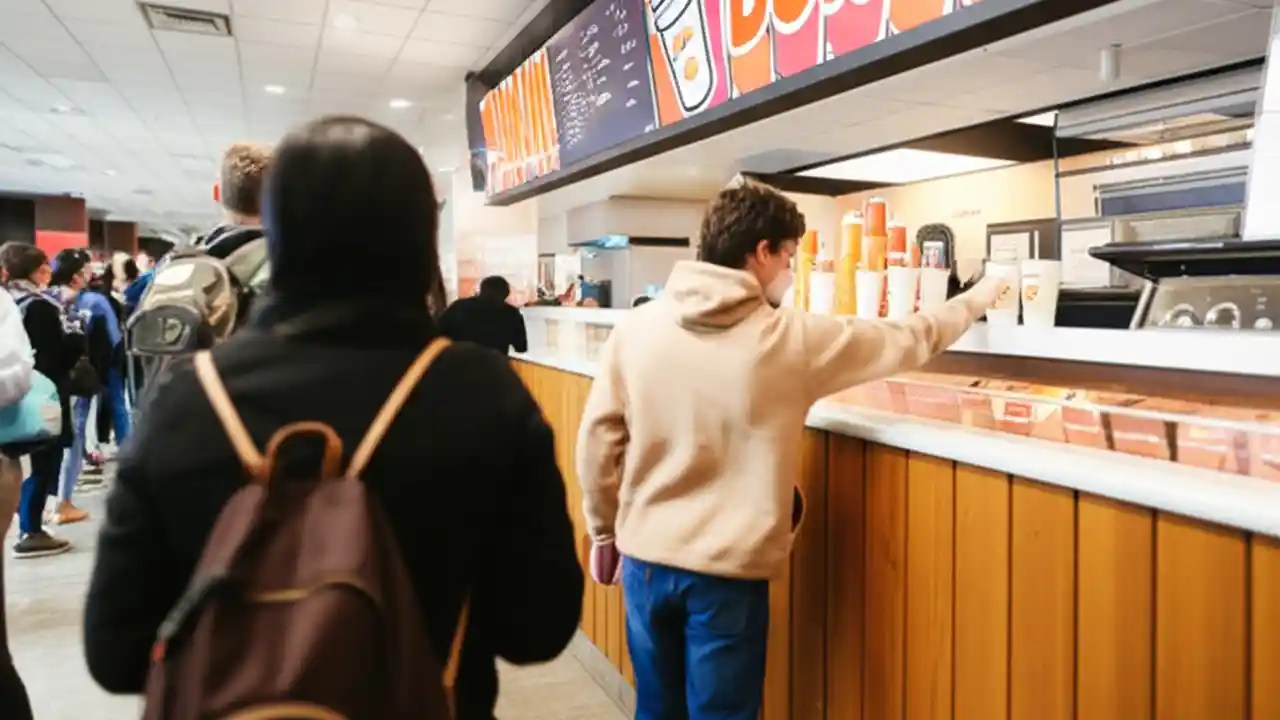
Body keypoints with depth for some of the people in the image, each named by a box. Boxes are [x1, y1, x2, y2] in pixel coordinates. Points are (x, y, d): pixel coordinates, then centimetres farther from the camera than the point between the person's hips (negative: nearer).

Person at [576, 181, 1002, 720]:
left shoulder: (636, 327, -4)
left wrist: (604, 534, 13)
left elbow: (598, 441, -1)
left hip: (646, 559, 4)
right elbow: (906, 341, 4)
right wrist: (976, 300, 22)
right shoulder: (793, 339, -10)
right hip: (728, 570, -3)